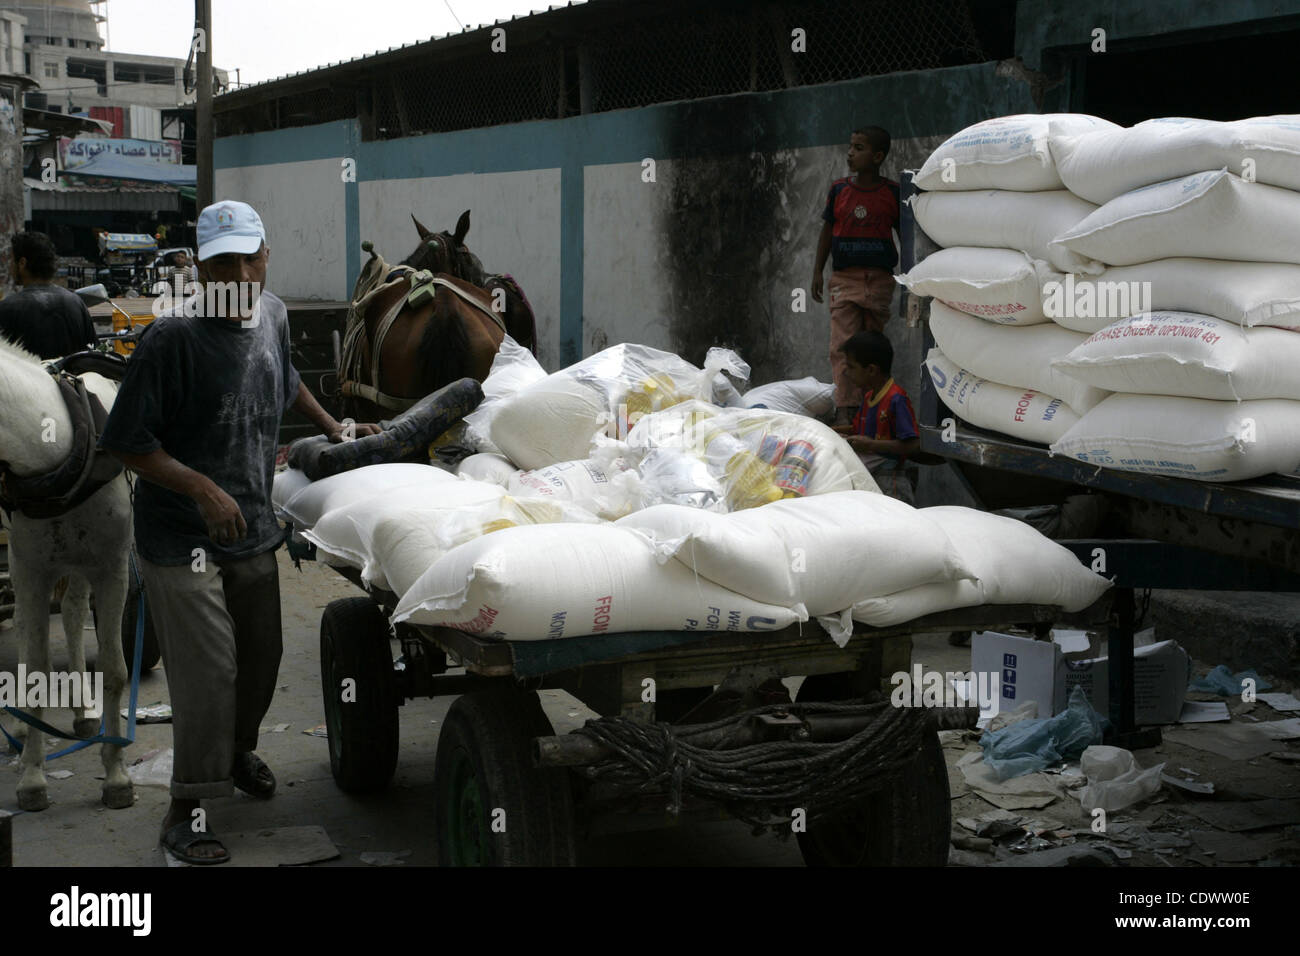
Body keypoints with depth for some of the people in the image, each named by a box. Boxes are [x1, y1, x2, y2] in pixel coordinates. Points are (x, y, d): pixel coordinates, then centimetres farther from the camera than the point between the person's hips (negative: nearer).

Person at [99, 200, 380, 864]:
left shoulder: (271, 315, 1)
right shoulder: (172, 338, -21)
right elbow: (130, 444, -19)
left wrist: (334, 430, 26)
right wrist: (204, 490, -26)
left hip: (252, 530, 7)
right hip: (181, 537, -7)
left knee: (260, 659, 17)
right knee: (209, 672, -9)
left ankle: (237, 752, 45)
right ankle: (186, 809, 7)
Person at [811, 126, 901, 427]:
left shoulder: (892, 193, 0)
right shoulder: (839, 189, 3)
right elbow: (828, 231, 11)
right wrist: (817, 271, 8)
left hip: (879, 279, 0)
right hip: (844, 279, 0)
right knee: (842, 345, -9)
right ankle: (844, 408, -10)